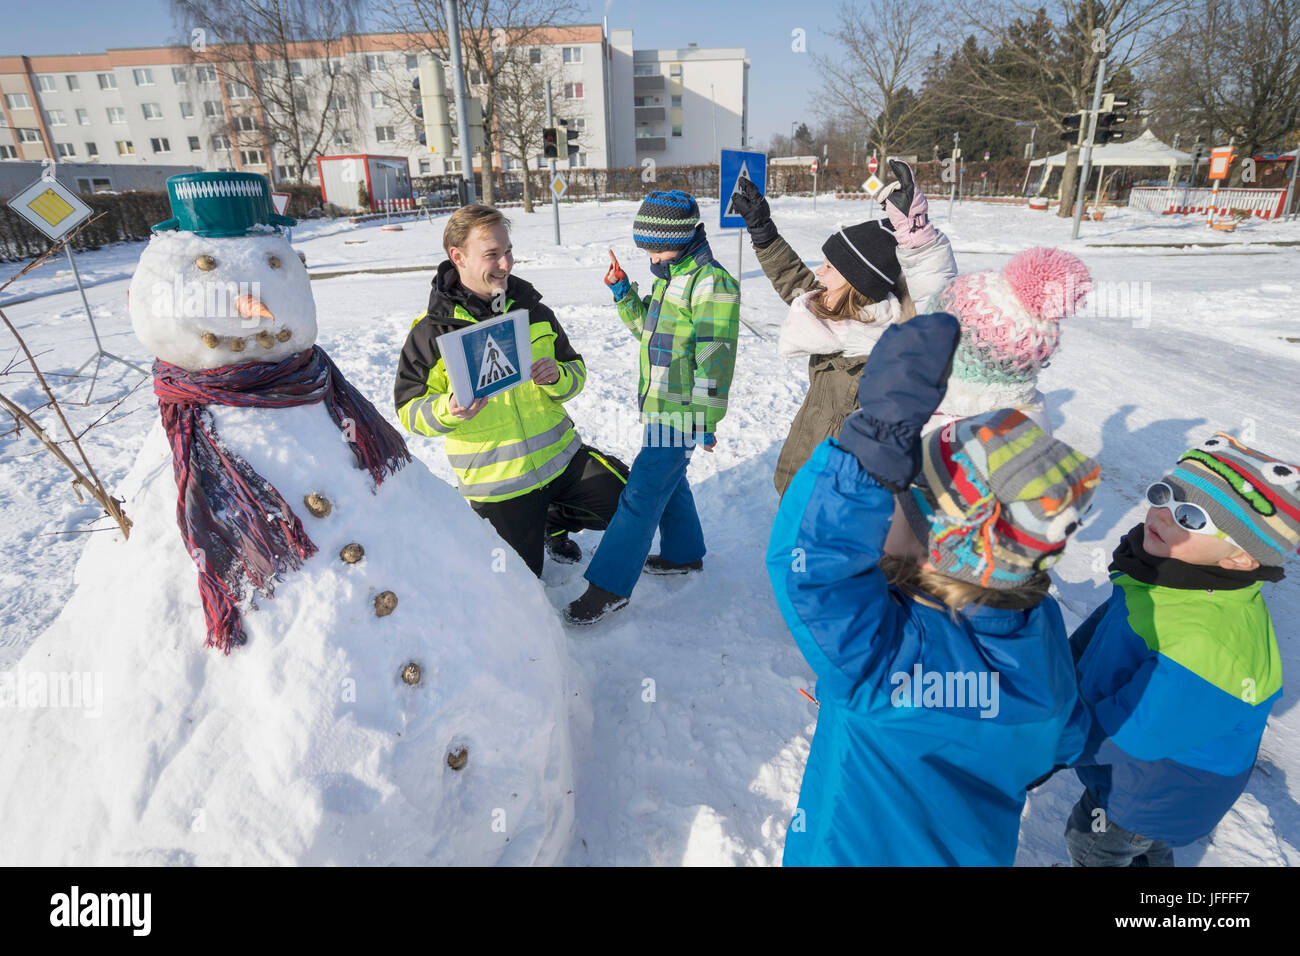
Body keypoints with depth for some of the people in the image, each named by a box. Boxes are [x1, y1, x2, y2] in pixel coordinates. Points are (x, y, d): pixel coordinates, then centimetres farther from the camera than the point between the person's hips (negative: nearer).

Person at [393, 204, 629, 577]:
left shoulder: (532, 309, 1)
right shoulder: (432, 330, -10)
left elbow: (576, 370, 8)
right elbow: (410, 408, -6)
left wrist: (557, 377, -16)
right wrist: (448, 410, -28)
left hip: (560, 455, 4)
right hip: (496, 482, -3)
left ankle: (553, 521, 22)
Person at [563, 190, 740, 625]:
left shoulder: (712, 283, -16)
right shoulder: (669, 276, 13)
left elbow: (715, 359, -19)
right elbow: (646, 326, 25)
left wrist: (706, 420, -18)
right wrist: (624, 294, 8)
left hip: (680, 413, -9)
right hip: (659, 407, 9)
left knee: (641, 493, -7)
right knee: (669, 479, 21)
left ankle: (609, 586, 2)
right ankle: (683, 554, 40)